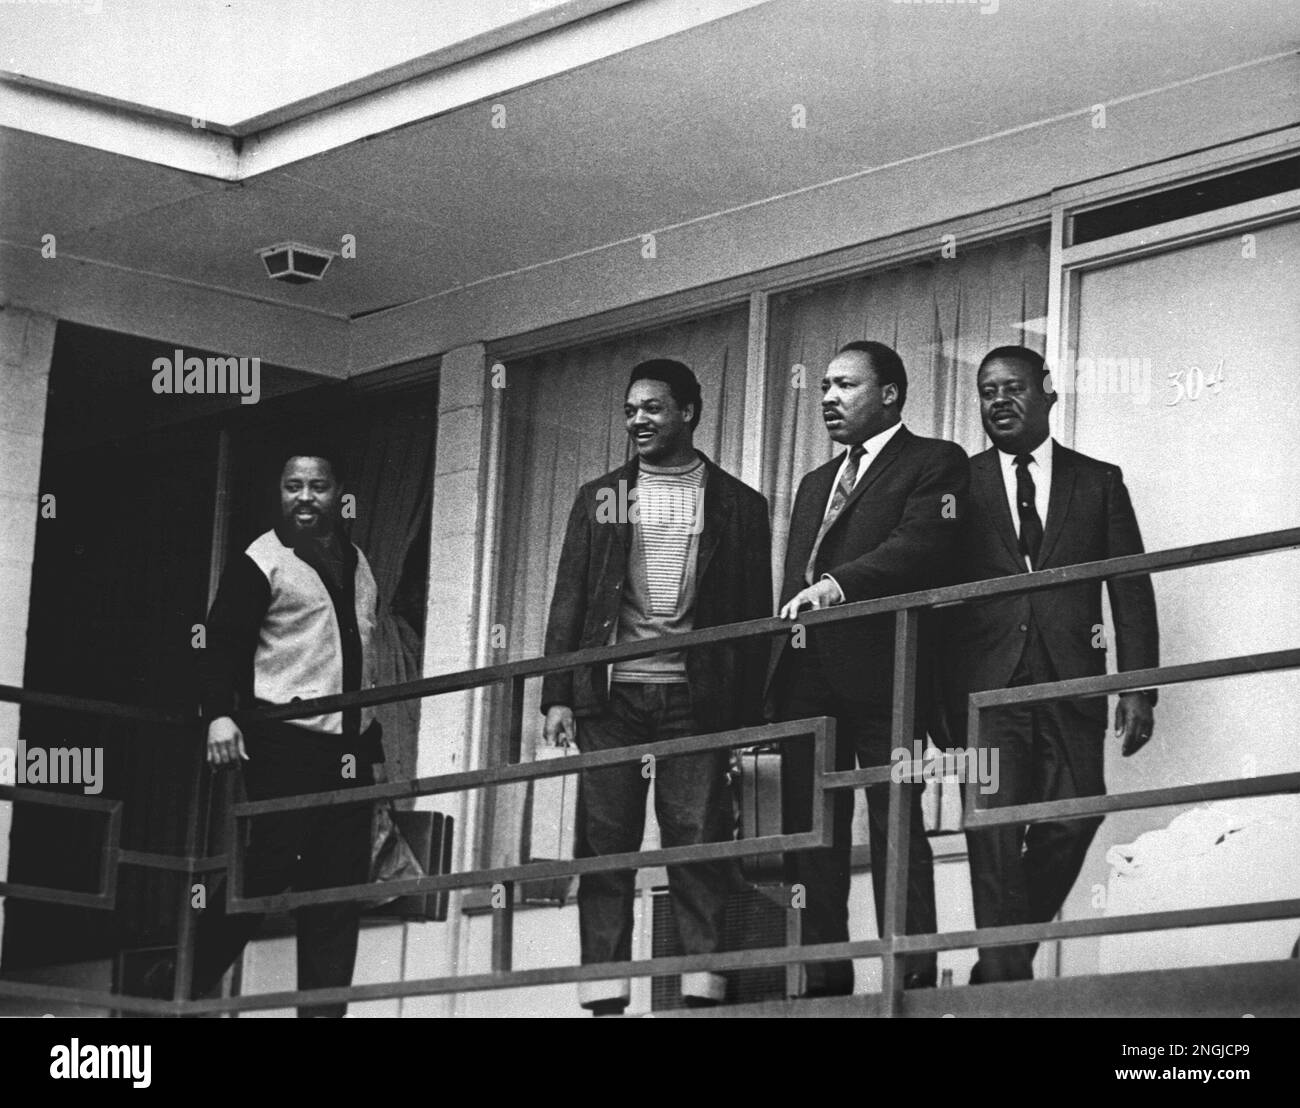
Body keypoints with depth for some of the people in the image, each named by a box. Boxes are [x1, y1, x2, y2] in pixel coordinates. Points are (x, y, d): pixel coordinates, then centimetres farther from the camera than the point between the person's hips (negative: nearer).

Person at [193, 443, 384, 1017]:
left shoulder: (355, 562, 17)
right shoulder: (262, 560, -4)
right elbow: (222, 642, -8)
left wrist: (372, 734, 24)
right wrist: (219, 714, -21)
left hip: (350, 745, 7)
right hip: (285, 742, -7)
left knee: (342, 882, 3)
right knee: (271, 862, -8)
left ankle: (324, 1005, 7)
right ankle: (191, 983, 5)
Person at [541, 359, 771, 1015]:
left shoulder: (737, 505, 9)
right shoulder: (598, 499, 15)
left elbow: (755, 614, 5)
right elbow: (569, 600, 10)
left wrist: (748, 714, -3)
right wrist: (558, 696, 0)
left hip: (696, 697, -2)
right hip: (610, 695, 2)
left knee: (698, 843, -7)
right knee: (604, 845, -2)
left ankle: (703, 989, -8)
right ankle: (604, 997, -2)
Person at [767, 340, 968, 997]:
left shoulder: (933, 463, 5)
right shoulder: (815, 484, 28)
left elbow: (920, 546, -12)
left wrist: (839, 585, -23)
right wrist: (773, 685, 14)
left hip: (878, 672, -7)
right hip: (805, 681, 7)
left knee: (896, 829, -11)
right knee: (809, 837, 2)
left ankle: (913, 976, -13)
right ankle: (823, 982, 2)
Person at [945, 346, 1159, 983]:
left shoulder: (1098, 481, 13)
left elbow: (1131, 590, 9)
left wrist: (1139, 687, -1)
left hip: (1071, 682, 1)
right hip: (988, 684, -1)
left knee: (1072, 819, -5)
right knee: (995, 830, -10)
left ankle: (1007, 962, 12)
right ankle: (1003, 975, -10)